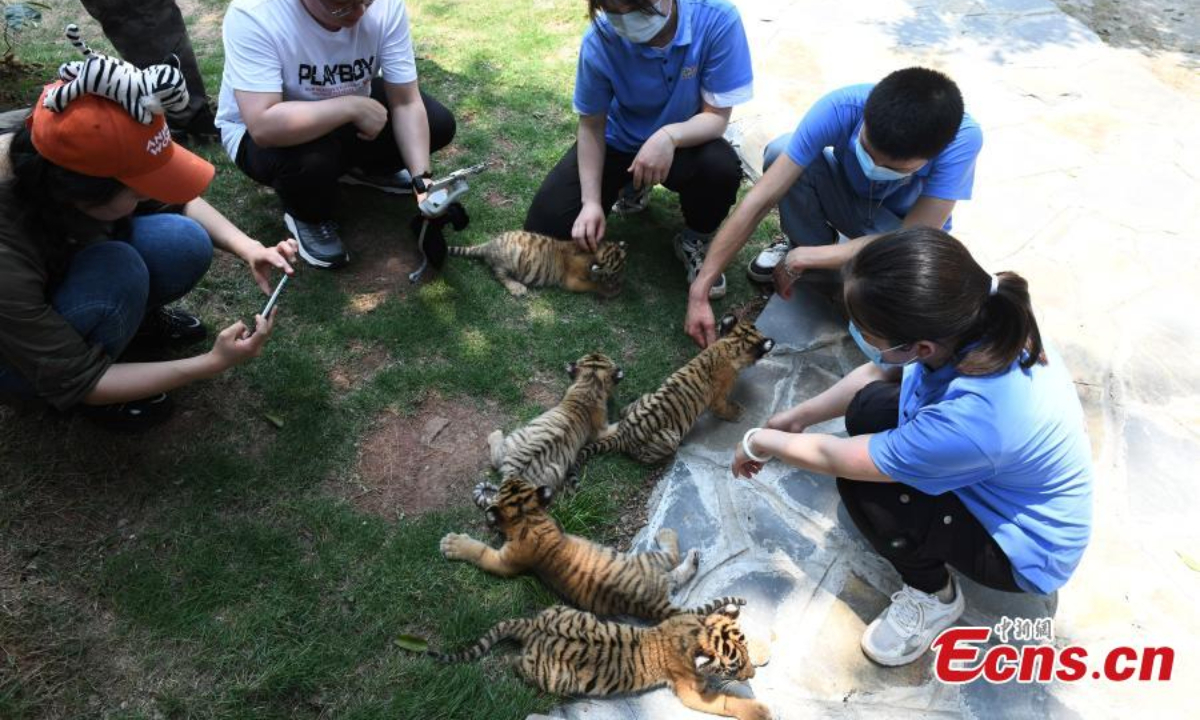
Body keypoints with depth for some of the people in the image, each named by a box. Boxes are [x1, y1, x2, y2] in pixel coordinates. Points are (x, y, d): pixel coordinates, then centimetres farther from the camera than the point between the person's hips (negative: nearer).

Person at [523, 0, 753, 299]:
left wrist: (670, 136, -43)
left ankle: (695, 241, -1)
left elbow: (717, 116, -24)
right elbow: (591, 125, -14)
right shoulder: (600, 38, -25)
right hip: (617, 142, 2)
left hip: (683, 142, -1)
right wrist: (592, 202, -21)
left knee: (723, 168, -37)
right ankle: (633, 186, 22)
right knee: (544, 228, -6)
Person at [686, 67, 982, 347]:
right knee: (780, 151, -29)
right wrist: (699, 291, -35)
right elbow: (760, 200, -34)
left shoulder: (962, 138, -35)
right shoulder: (840, 109, -33)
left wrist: (804, 258, -34)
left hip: (903, 227, 0)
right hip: (847, 195, 1)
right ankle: (805, 243, -2)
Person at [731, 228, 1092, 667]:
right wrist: (799, 416, 0)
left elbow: (836, 459, -26)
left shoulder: (973, 420, -43)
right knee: (868, 407, -12)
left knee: (860, 482, -24)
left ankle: (932, 596, 3)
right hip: (1000, 481, 6)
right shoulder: (971, 318, -24)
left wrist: (761, 443, -8)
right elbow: (878, 374, -1)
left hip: (1026, 551, -6)